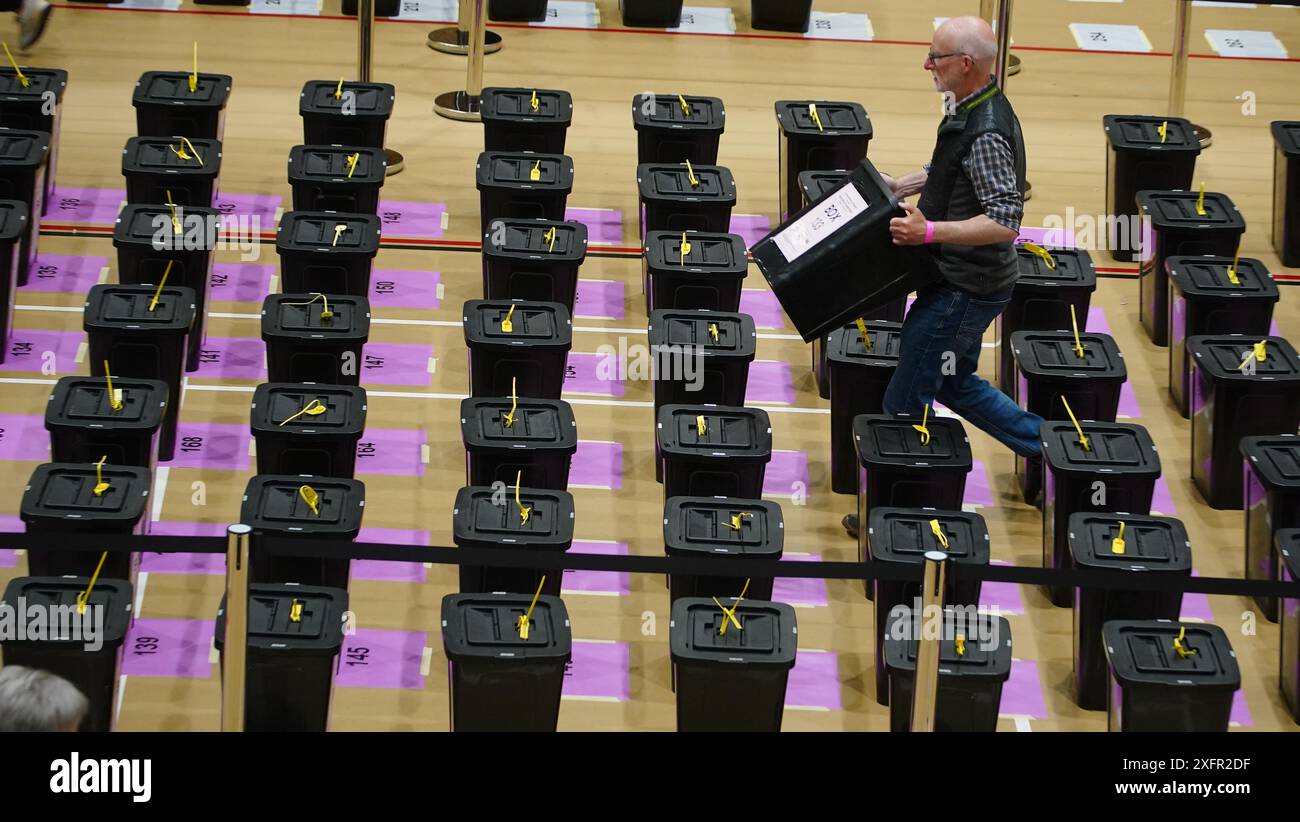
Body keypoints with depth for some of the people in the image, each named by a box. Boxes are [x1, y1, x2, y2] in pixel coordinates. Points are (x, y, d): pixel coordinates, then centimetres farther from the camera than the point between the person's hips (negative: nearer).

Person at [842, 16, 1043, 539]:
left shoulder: (986, 133, -27)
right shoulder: (968, 110, 4)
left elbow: (1005, 220, -31)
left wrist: (931, 231, -36)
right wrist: (902, 187, 12)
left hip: (965, 289, -10)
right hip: (959, 277, 10)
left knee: (904, 401, 0)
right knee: (953, 383, 24)